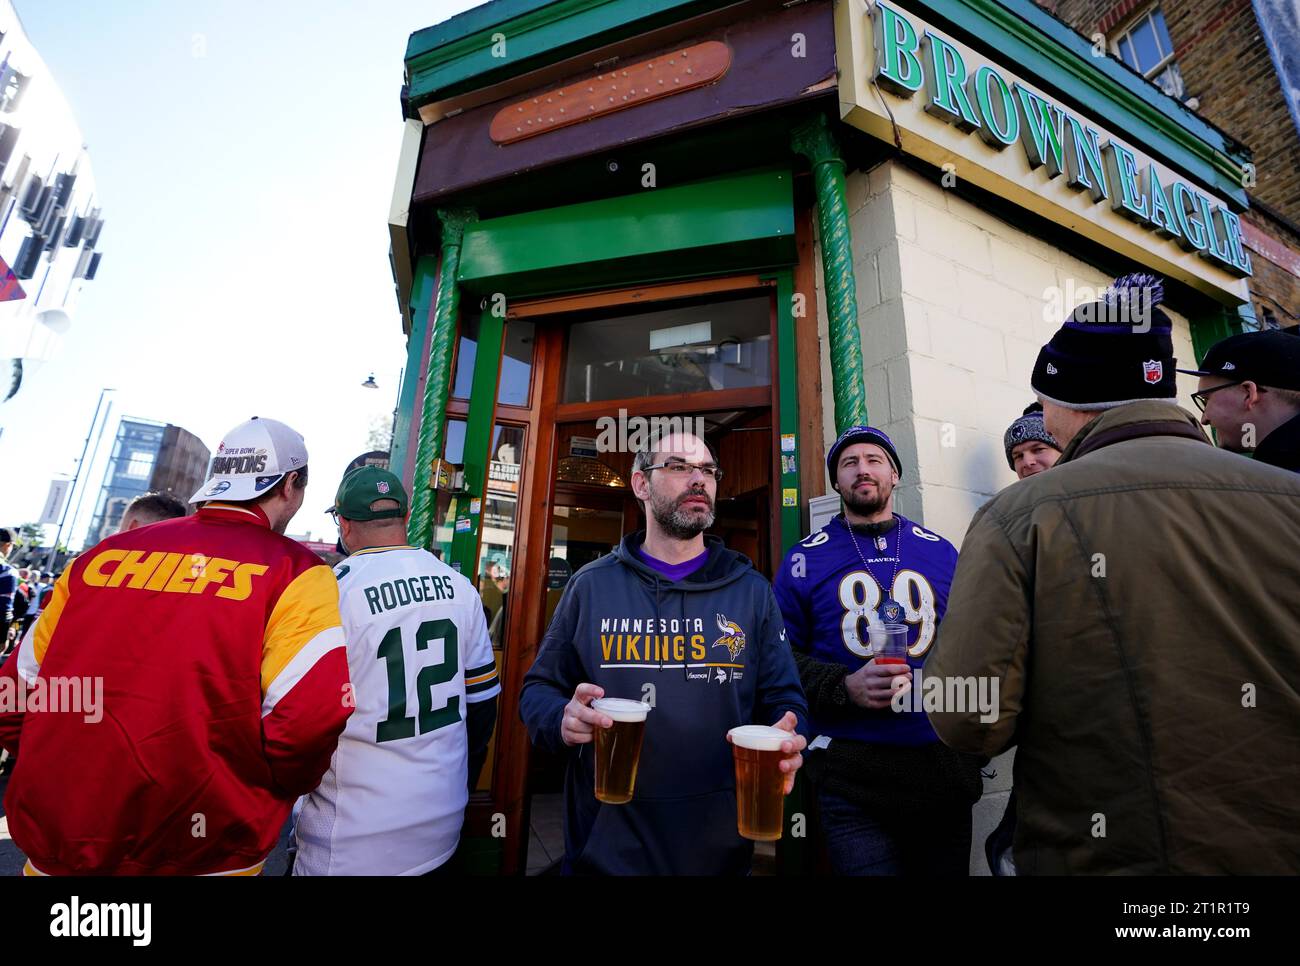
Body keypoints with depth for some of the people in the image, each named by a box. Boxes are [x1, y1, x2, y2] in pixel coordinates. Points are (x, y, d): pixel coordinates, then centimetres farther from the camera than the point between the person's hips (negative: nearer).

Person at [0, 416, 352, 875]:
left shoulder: (105, 553, 3)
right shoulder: (294, 571, -14)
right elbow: (308, 721, -23)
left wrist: (68, 779, 20)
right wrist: (278, 786, -3)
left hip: (55, 839, 4)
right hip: (196, 854, -4)